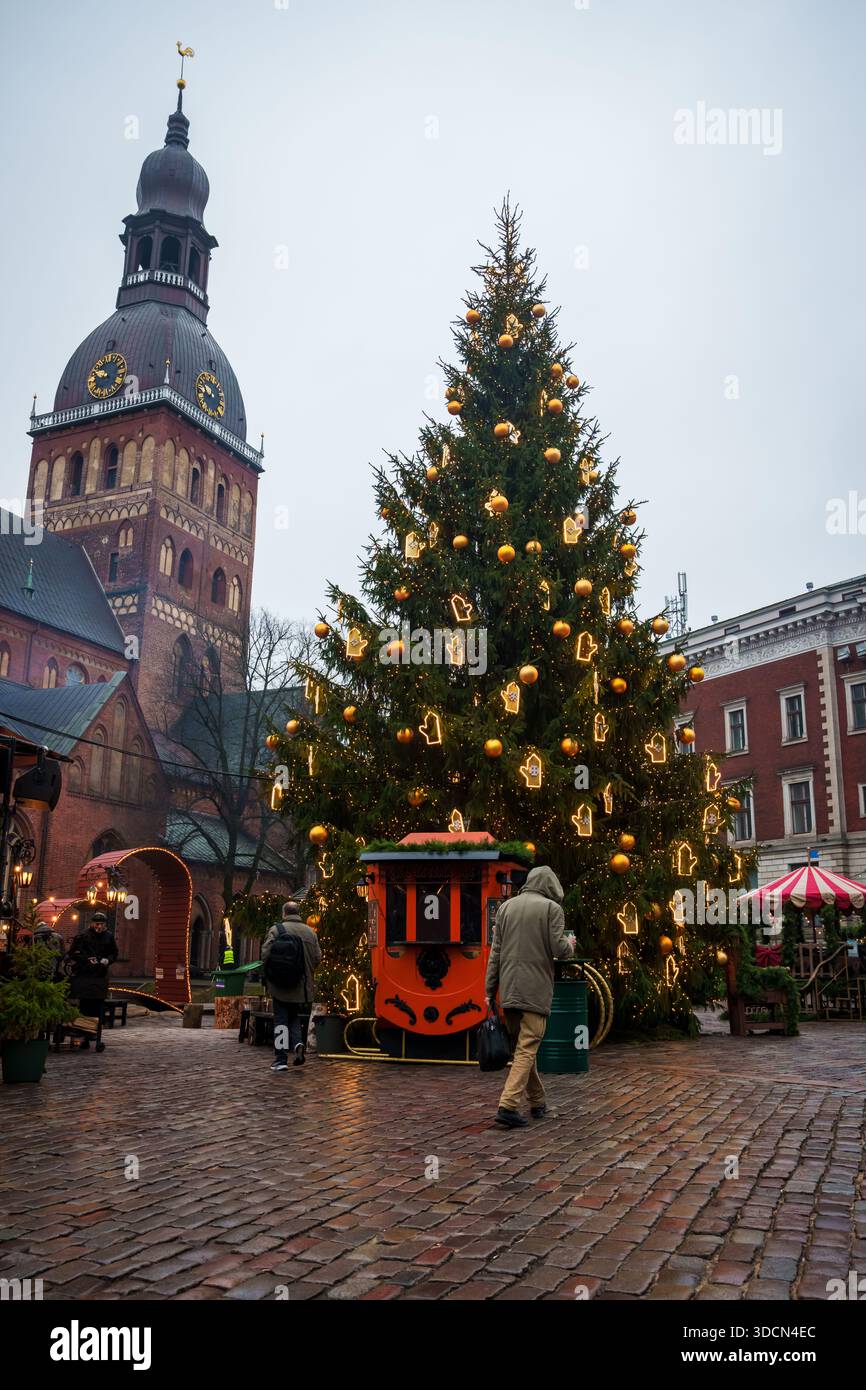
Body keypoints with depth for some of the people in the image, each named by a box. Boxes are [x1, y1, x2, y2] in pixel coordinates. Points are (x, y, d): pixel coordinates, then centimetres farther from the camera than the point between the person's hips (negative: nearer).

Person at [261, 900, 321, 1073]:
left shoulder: (275, 930, -8)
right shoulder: (310, 932, 1)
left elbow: (265, 955, -12)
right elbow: (317, 957, 0)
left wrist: (270, 973, 7)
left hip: (279, 986, -3)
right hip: (300, 986, 3)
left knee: (280, 1019, 6)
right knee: (294, 1016, 20)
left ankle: (281, 1058, 4)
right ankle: (297, 1043, -3)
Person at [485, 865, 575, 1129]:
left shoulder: (506, 907, 10)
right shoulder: (551, 908, -3)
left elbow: (495, 952, 9)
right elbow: (559, 950, -10)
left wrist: (490, 990, 11)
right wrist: (569, 944, 13)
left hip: (508, 990, 5)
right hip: (536, 991, -5)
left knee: (521, 1047, 16)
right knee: (526, 1048, -3)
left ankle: (537, 1102, 26)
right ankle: (508, 1105, -13)